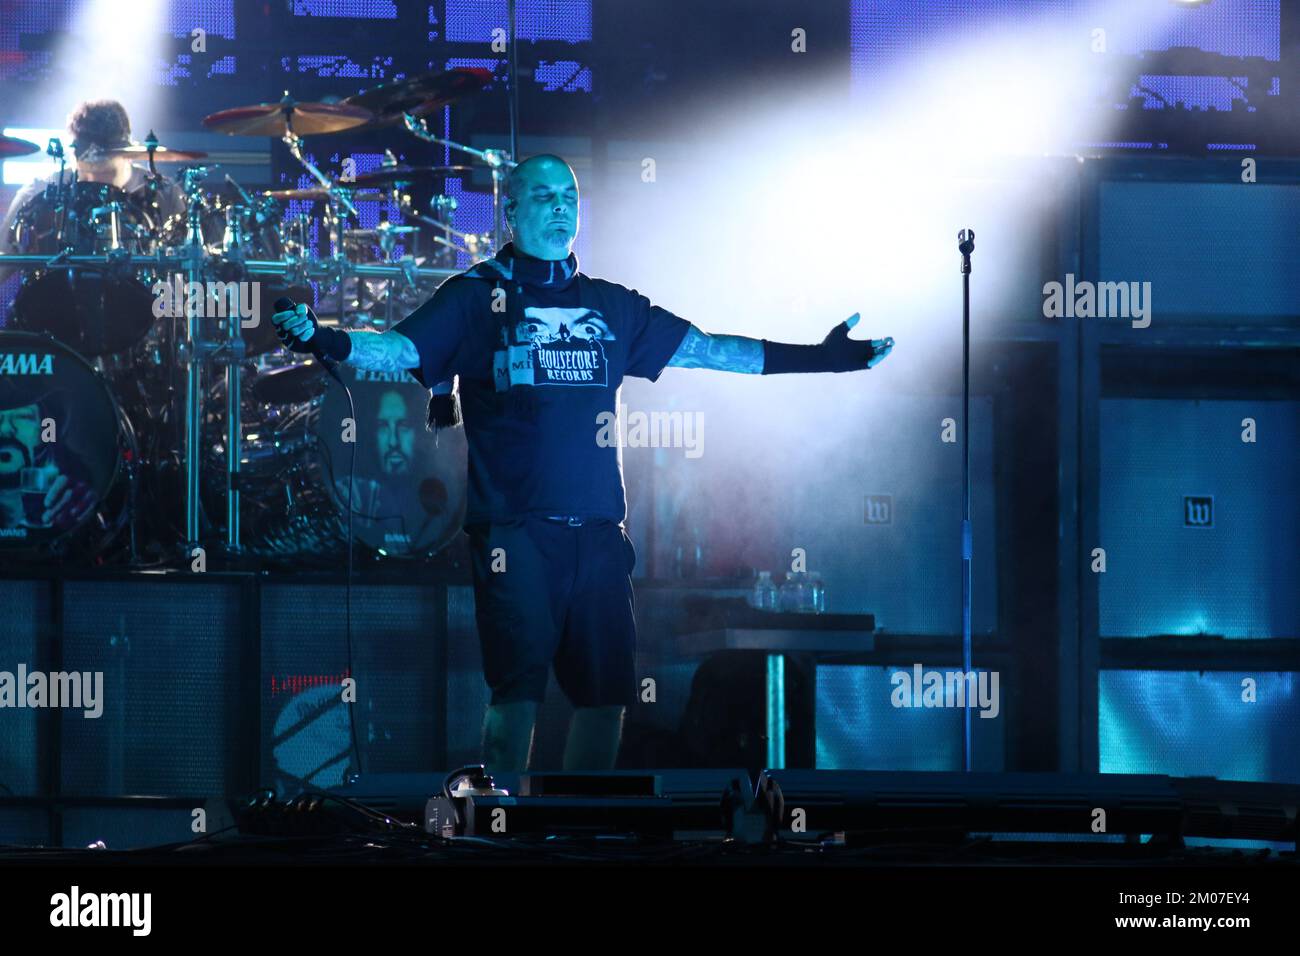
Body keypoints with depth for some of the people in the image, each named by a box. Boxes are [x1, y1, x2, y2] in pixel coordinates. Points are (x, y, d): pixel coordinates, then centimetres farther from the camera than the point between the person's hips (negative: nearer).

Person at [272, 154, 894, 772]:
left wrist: (822, 356, 19)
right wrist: (325, 341, -29)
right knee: (517, 690, -11)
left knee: (607, 691, 4)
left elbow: (702, 348, 20)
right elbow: (399, 349, -8)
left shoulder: (610, 305, 17)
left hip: (597, 530, 5)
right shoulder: (476, 297, 4)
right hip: (513, 530, -4)